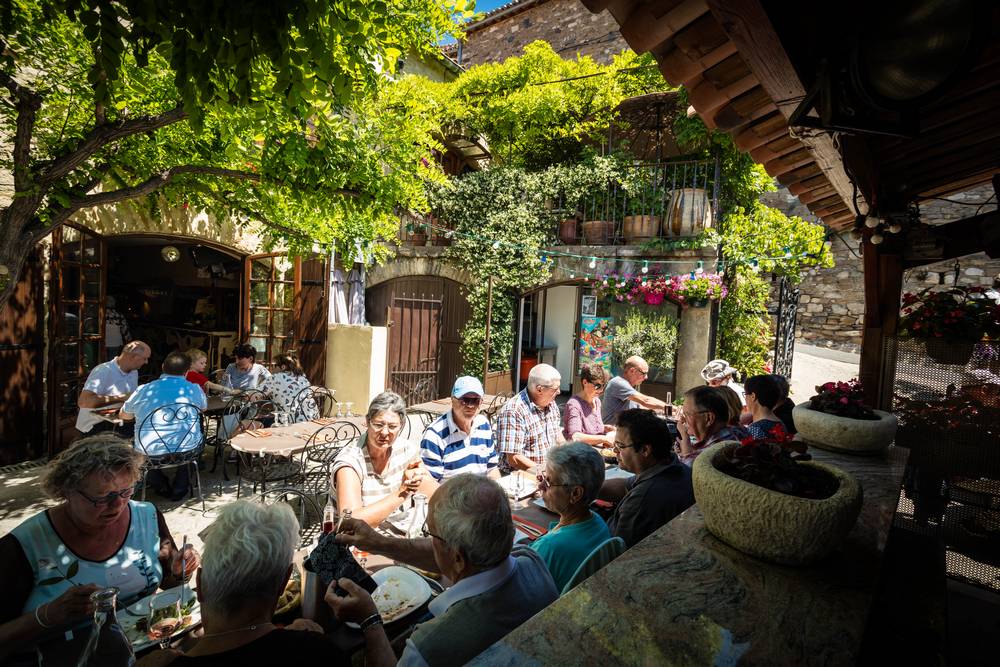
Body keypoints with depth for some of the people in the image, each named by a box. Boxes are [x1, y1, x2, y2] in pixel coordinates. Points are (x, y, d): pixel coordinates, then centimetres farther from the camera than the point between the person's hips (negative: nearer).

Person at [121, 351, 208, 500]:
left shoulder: (143, 390, -4)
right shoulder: (194, 389, -3)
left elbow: (124, 415, 15)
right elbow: (204, 408, 20)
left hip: (151, 453, 0)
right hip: (188, 449, 0)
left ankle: (162, 487, 33)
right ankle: (179, 489, 33)